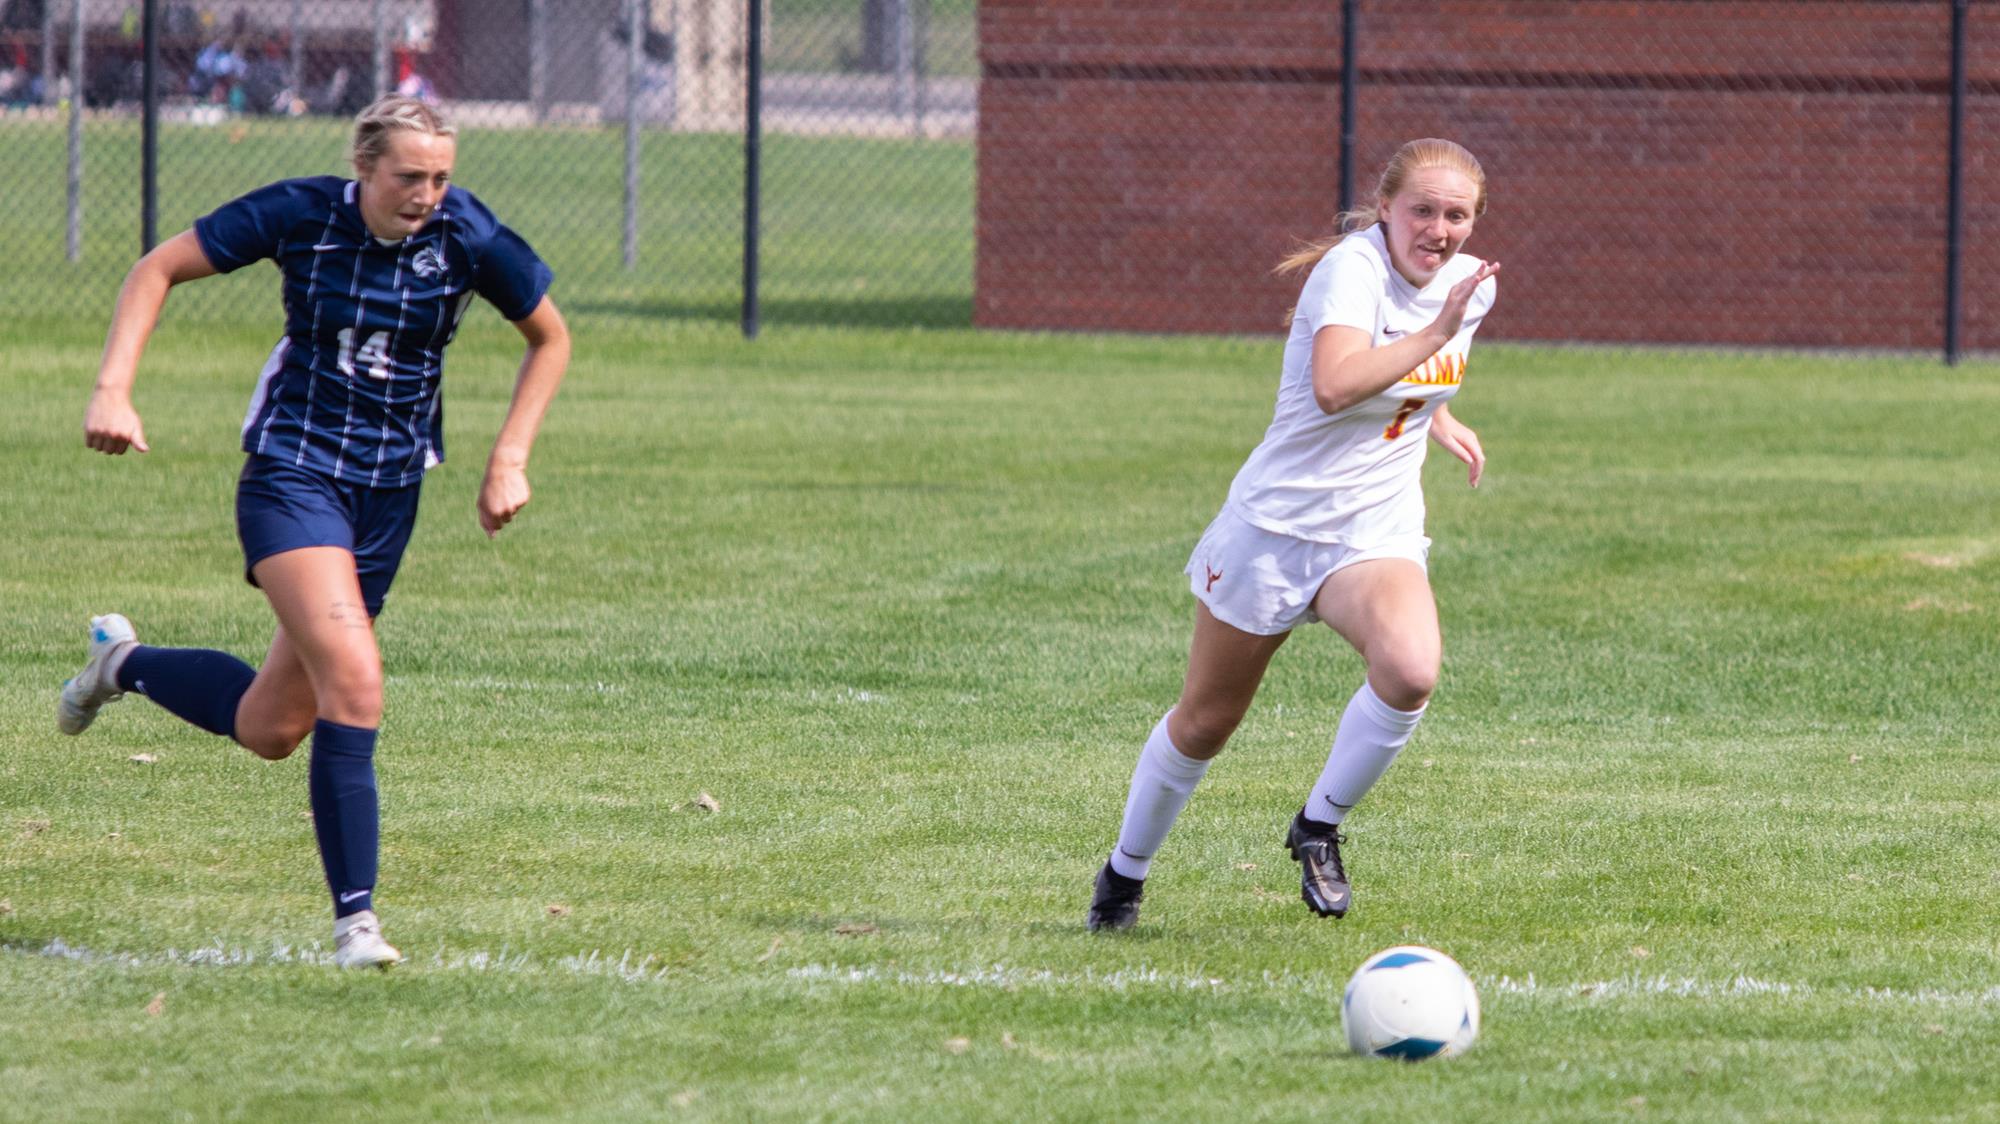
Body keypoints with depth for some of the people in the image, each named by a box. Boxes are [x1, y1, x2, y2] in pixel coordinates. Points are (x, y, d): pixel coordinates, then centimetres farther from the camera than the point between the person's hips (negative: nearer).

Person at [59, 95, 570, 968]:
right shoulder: (301, 215, -11)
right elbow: (158, 269, -2)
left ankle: (122, 664, 37)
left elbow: (550, 338, 9)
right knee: (354, 682, -24)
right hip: (290, 475, -4)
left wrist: (509, 460, 1)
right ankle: (354, 918, -17)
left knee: (269, 729, 9)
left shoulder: (467, 237, -8)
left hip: (390, 493, 4)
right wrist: (113, 388, -13)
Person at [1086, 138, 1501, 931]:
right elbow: (1334, 386, -39)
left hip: (1376, 535, 4)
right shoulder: (1354, 269, -20)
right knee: (1205, 723, 12)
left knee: (1410, 671, -28)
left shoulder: (1471, 285, 2)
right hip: (1276, 526, -4)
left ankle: (1320, 828, -4)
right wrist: (1434, 335, -39)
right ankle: (1125, 872, 37)